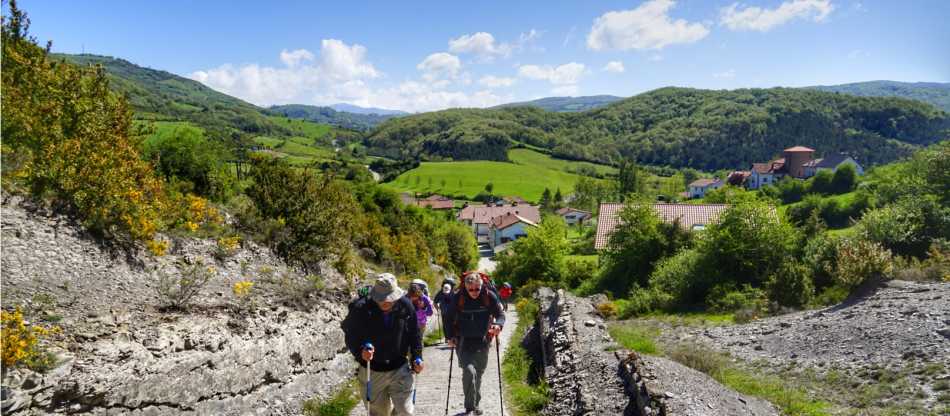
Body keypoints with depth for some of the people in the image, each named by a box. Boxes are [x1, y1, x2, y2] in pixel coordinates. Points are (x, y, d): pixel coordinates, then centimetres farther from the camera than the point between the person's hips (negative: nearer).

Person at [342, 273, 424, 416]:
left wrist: (416, 357, -3)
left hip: (400, 369, 1)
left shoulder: (405, 306, -11)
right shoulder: (361, 308, -18)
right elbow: (350, 335, -7)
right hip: (372, 371, -1)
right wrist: (360, 351, -25)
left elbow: (415, 334, 4)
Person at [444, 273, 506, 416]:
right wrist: (450, 337, -5)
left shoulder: (489, 296, -9)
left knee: (478, 374, 15)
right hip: (463, 342, -2)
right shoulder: (458, 298, -11)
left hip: (482, 342, 2)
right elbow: (448, 317, 1)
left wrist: (498, 325, -20)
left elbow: (500, 314, 1)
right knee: (469, 371, -18)